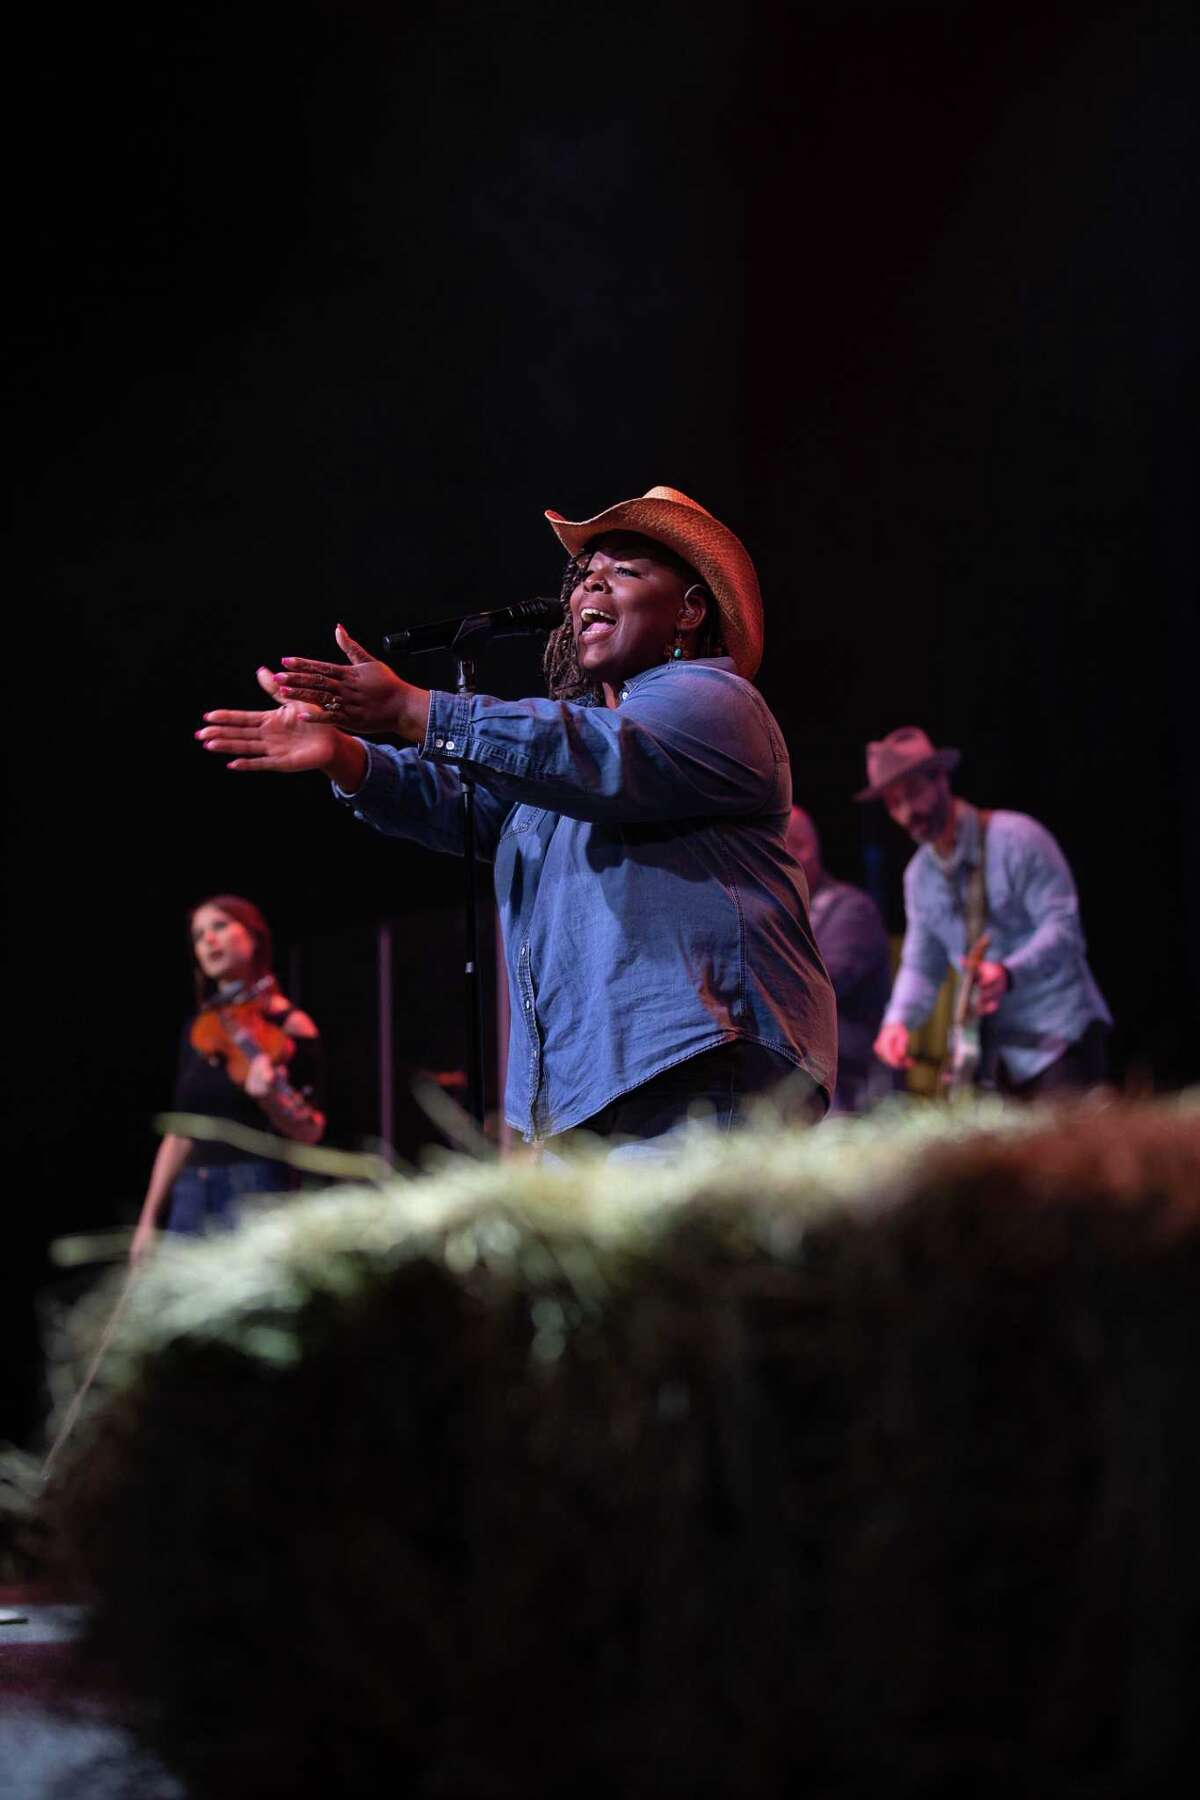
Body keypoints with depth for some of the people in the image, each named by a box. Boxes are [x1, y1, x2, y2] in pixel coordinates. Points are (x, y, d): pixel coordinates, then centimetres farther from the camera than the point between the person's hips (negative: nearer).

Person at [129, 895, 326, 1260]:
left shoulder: (287, 1027, -4)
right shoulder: (197, 1029, 13)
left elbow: (310, 1132, -7)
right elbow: (180, 1131, 16)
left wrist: (270, 1099, -28)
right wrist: (148, 1220, 12)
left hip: (254, 1193, -6)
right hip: (190, 1196, 6)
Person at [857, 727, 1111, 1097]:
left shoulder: (1017, 838, -9)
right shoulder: (919, 875, 13)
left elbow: (1063, 925, -16)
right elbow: (921, 965, 16)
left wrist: (1008, 974, -33)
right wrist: (897, 1021, -5)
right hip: (996, 1049, 6)